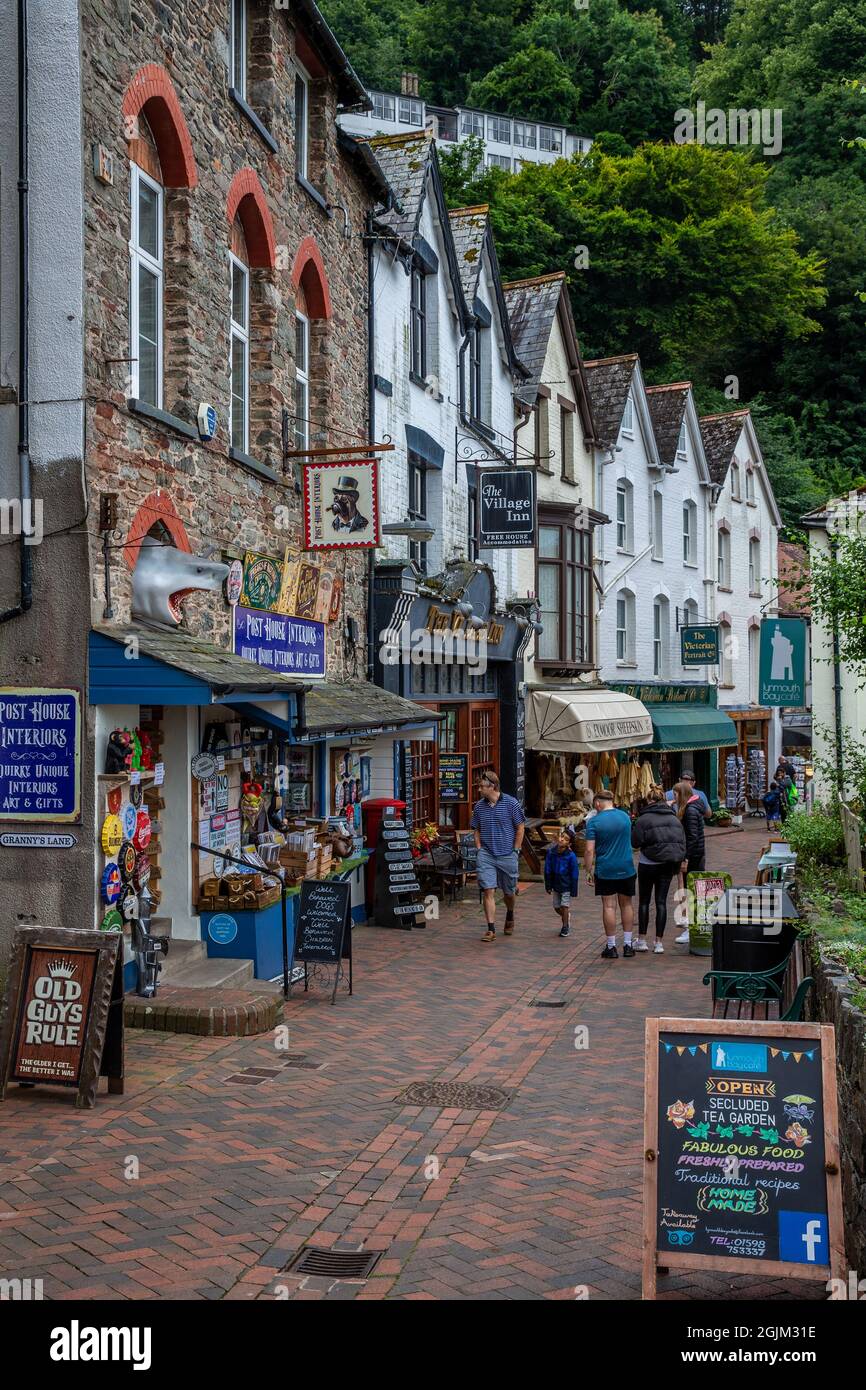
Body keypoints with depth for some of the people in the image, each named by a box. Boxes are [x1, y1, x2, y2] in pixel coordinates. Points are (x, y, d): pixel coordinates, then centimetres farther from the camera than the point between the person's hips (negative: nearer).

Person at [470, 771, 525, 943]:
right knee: (488, 891, -8)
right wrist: (479, 849, 4)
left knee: (509, 892, 12)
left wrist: (514, 851, -3)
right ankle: (491, 929, -6)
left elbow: (520, 828, -1)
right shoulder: (479, 806, 4)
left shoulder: (511, 803, -6)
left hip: (507, 856, -2)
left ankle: (510, 917, 42)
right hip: (486, 855, 2)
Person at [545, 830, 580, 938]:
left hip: (566, 886, -4)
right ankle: (567, 916, 43)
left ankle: (565, 926, 19)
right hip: (556, 884, 4)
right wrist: (548, 885, 2)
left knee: (565, 906, -2)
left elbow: (574, 874, -12)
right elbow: (547, 870, -1)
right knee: (557, 906, 13)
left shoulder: (571, 856, -20)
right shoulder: (551, 852, -11)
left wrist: (574, 890, -9)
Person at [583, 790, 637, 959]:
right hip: (626, 869, 4)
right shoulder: (625, 817, 5)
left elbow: (589, 850, -13)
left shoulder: (594, 821, -9)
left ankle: (611, 947, 4)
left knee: (609, 907, 1)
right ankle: (627, 944, 16)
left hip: (605, 870, -3)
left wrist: (588, 871, -5)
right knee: (627, 905, 13)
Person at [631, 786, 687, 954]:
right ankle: (658, 943, 5)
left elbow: (635, 842, -13)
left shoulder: (644, 818, -10)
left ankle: (642, 940, 10)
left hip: (648, 865, -4)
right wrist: (678, 862, 12)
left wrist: (633, 829, 6)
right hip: (668, 865, 4)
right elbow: (683, 842, 6)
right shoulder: (674, 818, 5)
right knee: (661, 902, 6)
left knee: (644, 902, 9)